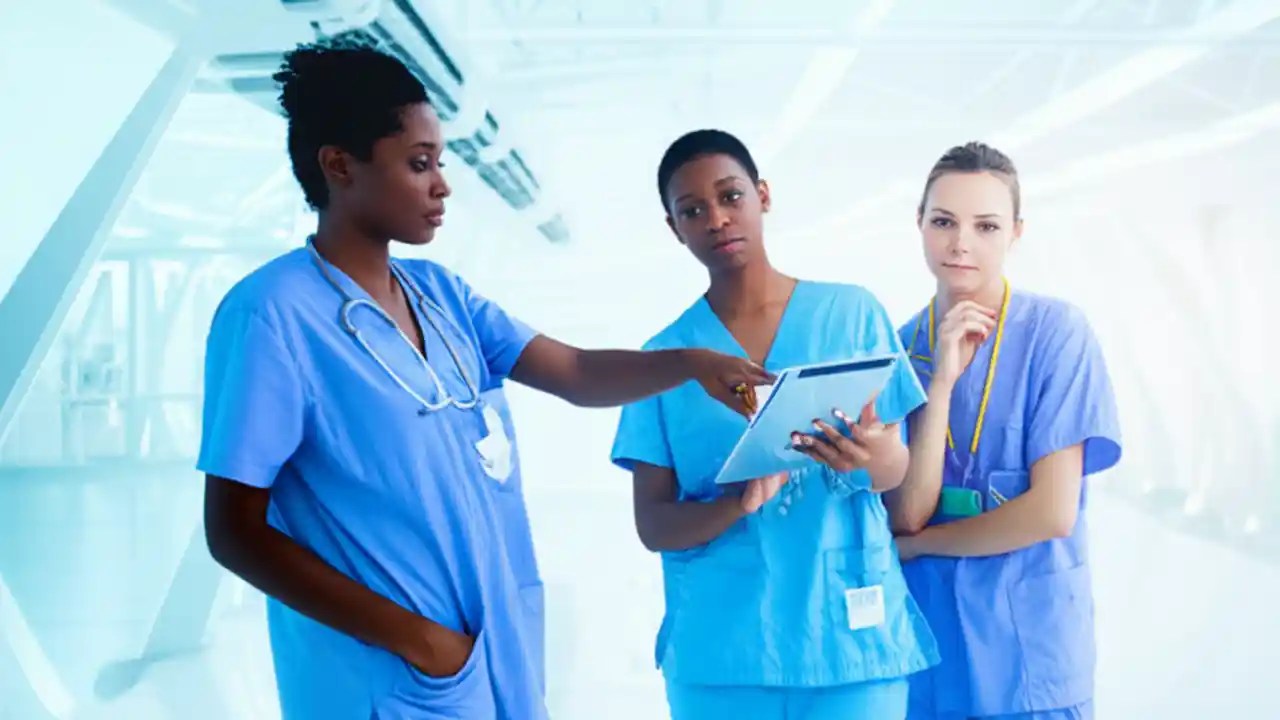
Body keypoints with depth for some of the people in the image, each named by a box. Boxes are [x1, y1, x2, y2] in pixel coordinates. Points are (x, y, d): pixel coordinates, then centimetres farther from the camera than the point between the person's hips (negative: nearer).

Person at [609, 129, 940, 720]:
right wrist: (739, 503, -20)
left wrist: (872, 459, -19)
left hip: (850, 637, 0)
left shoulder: (853, 313, 2)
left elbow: (899, 469, 4)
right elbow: (653, 525, 0)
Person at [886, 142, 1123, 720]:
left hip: (1029, 644, -3)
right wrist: (942, 380, -17)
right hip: (928, 633, 3)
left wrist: (917, 545, -6)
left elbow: (1053, 512, -15)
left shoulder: (1056, 332, -10)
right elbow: (906, 513, -10)